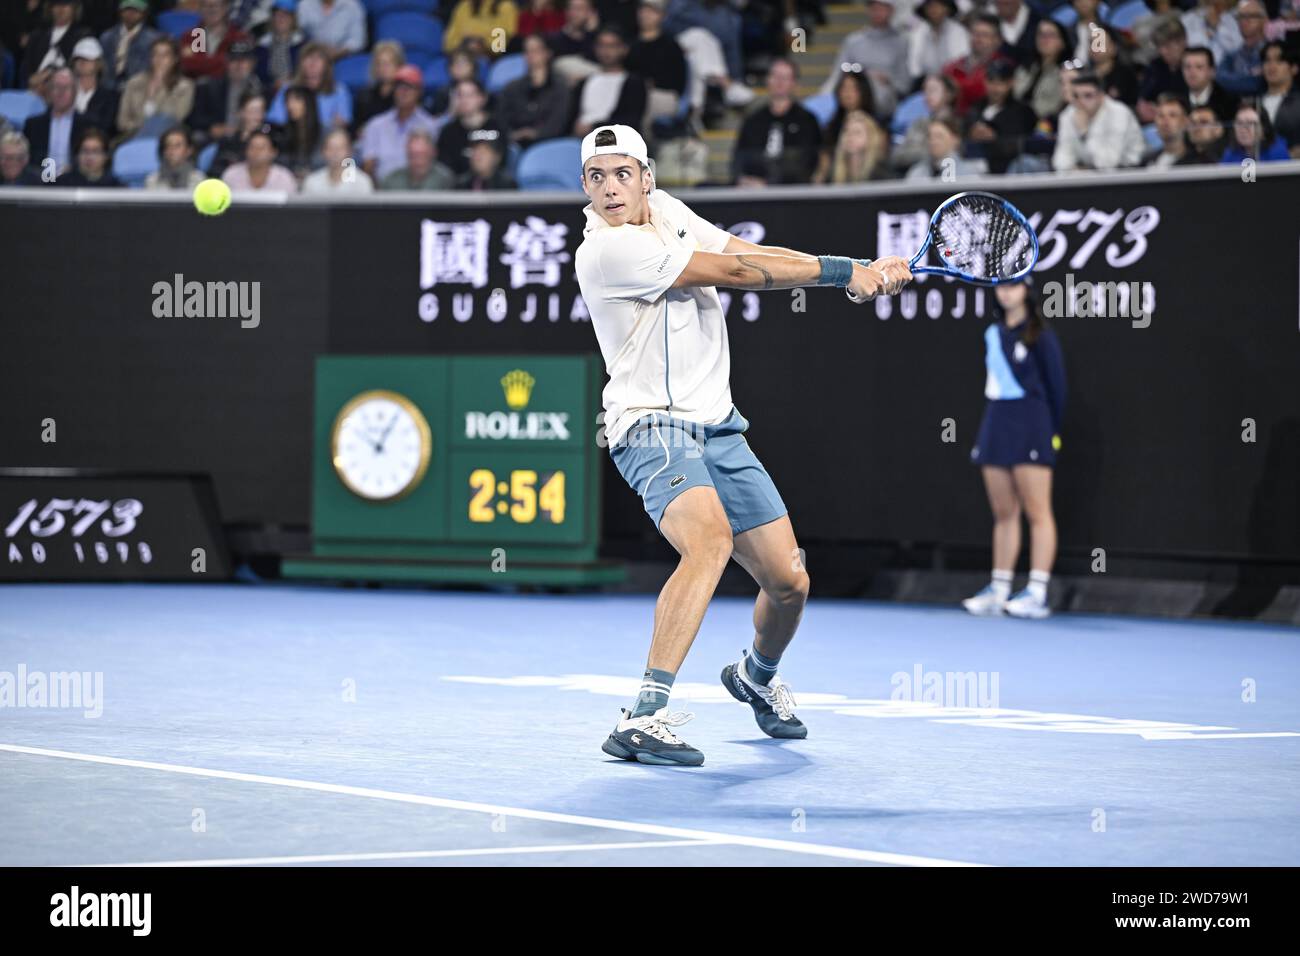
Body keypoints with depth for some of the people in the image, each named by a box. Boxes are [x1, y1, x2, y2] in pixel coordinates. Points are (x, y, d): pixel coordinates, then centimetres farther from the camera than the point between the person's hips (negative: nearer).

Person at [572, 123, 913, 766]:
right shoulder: (607, 250, -17)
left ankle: (756, 676, 42)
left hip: (718, 428, 8)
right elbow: (736, 272, -15)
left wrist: (864, 270, -5)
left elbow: (757, 254, 7)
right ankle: (643, 718, -40)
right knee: (710, 538, -36)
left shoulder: (664, 209, 8)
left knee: (788, 582, 8)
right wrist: (840, 272, -9)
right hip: (652, 427, -8)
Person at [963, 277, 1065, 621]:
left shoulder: (1040, 336, -5)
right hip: (996, 422, 7)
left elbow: (1056, 385, -5)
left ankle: (1038, 594, -8)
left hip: (1030, 426, -7)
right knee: (1003, 514, 8)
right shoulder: (993, 333, 14)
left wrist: (1050, 431, -5)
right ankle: (998, 590, 10)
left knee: (1037, 512, -5)